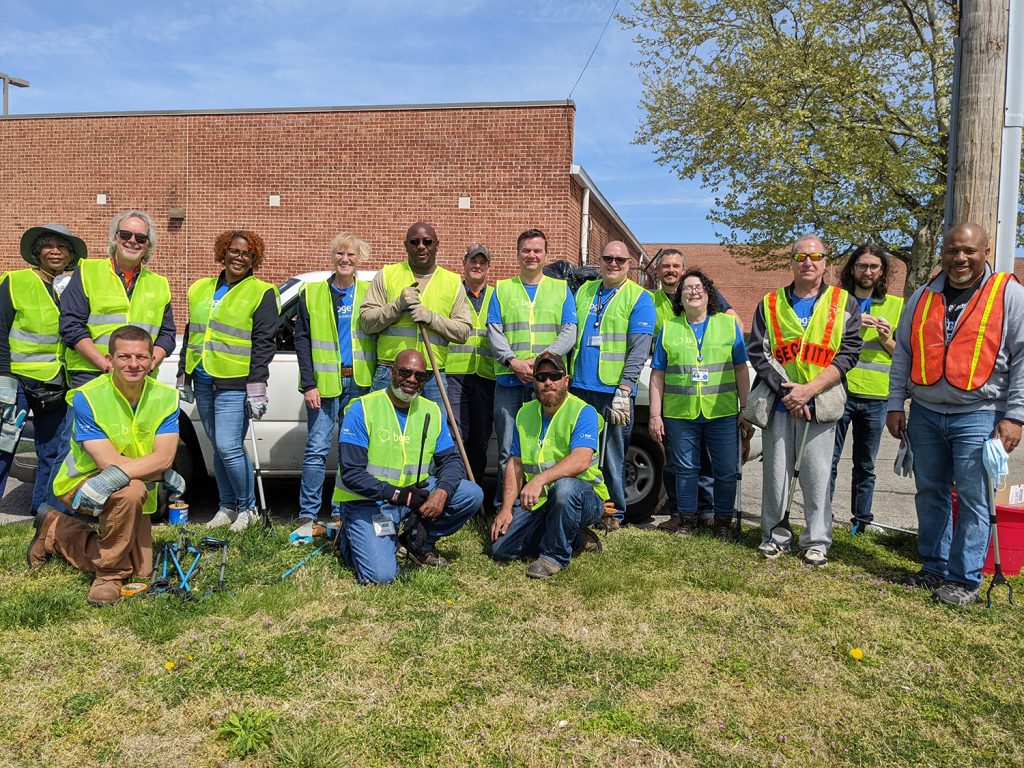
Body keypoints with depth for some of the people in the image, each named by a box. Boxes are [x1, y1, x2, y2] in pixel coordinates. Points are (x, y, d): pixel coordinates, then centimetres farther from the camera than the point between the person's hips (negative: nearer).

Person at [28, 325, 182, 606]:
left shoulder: (166, 397, -12)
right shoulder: (86, 398, -20)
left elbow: (164, 456, -22)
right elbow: (109, 462, -26)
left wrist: (116, 476, -36)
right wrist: (162, 473, -27)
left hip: (135, 493, 5)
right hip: (82, 483, -5)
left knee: (141, 571, 7)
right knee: (131, 491, -38)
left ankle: (55, 531, 28)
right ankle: (109, 577, -15)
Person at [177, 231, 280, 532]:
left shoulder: (261, 293, -3)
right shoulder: (200, 289, 15)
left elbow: (263, 344, -9)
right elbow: (190, 334, 21)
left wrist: (256, 389, -14)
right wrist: (183, 376, 18)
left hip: (234, 384, -6)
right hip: (204, 382, 6)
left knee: (229, 447, -10)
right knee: (219, 448, 12)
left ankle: (247, 507, 8)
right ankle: (227, 507, 25)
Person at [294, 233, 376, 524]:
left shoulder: (369, 293, 9)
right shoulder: (312, 293, 6)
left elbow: (378, 334, 9)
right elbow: (302, 339, 3)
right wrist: (308, 384, -6)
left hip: (360, 382, 2)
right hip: (324, 382, -1)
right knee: (317, 449, -4)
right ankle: (307, 515, 4)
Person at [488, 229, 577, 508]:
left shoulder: (561, 289, 14)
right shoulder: (502, 289, 15)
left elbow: (569, 332, 4)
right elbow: (494, 332, 6)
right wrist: (513, 362, -12)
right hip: (509, 380, 1)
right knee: (507, 450, 2)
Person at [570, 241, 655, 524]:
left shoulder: (639, 298, -1)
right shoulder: (584, 291, 15)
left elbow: (639, 350, -9)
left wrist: (624, 391, -18)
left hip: (614, 392, -5)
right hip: (578, 387, 5)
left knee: (612, 457, 2)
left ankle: (614, 513, 16)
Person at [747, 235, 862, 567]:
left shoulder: (844, 303, 5)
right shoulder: (770, 304, 8)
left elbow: (848, 354, -3)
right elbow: (758, 352, 2)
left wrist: (809, 390, -14)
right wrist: (785, 391, -10)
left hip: (819, 405, -1)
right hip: (778, 403, 1)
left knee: (817, 477, 3)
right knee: (775, 474, 6)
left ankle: (817, 541, 16)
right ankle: (774, 535, 20)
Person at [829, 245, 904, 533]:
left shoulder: (896, 306, 10)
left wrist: (887, 340, -6)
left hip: (876, 398, 2)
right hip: (839, 391, -1)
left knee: (865, 465, 9)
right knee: (829, 460, -1)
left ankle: (862, 520, 20)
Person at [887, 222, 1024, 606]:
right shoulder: (923, 297, 9)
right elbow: (903, 355, 12)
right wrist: (895, 404, 7)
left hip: (978, 414, -4)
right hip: (925, 412, 4)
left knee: (972, 498, 0)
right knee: (930, 493, 12)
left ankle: (964, 579, 12)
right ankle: (934, 566, 25)